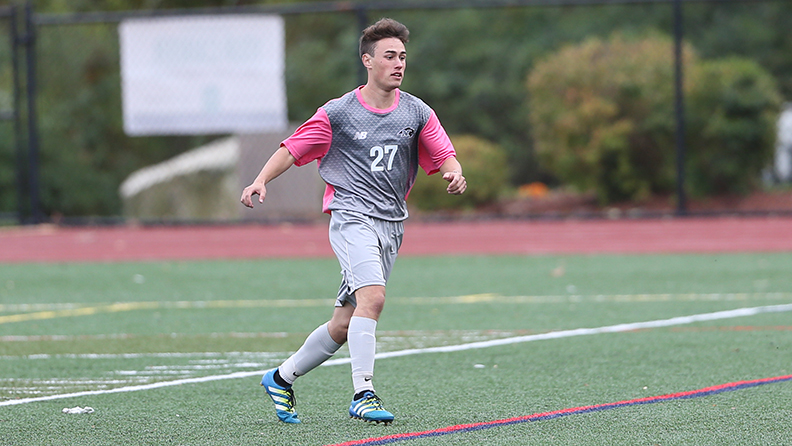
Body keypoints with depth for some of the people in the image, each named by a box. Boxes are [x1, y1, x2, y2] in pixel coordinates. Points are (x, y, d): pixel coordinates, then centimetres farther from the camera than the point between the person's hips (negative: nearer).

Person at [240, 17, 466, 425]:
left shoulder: (417, 113, 8)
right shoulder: (338, 112, -1)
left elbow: (444, 155, 8)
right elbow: (292, 149, 3)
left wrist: (454, 174, -16)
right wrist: (261, 181, -12)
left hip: (391, 225, 5)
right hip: (351, 216, -5)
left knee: (344, 324, 6)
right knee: (372, 296, -28)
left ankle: (281, 378, 25)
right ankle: (363, 395, -26)